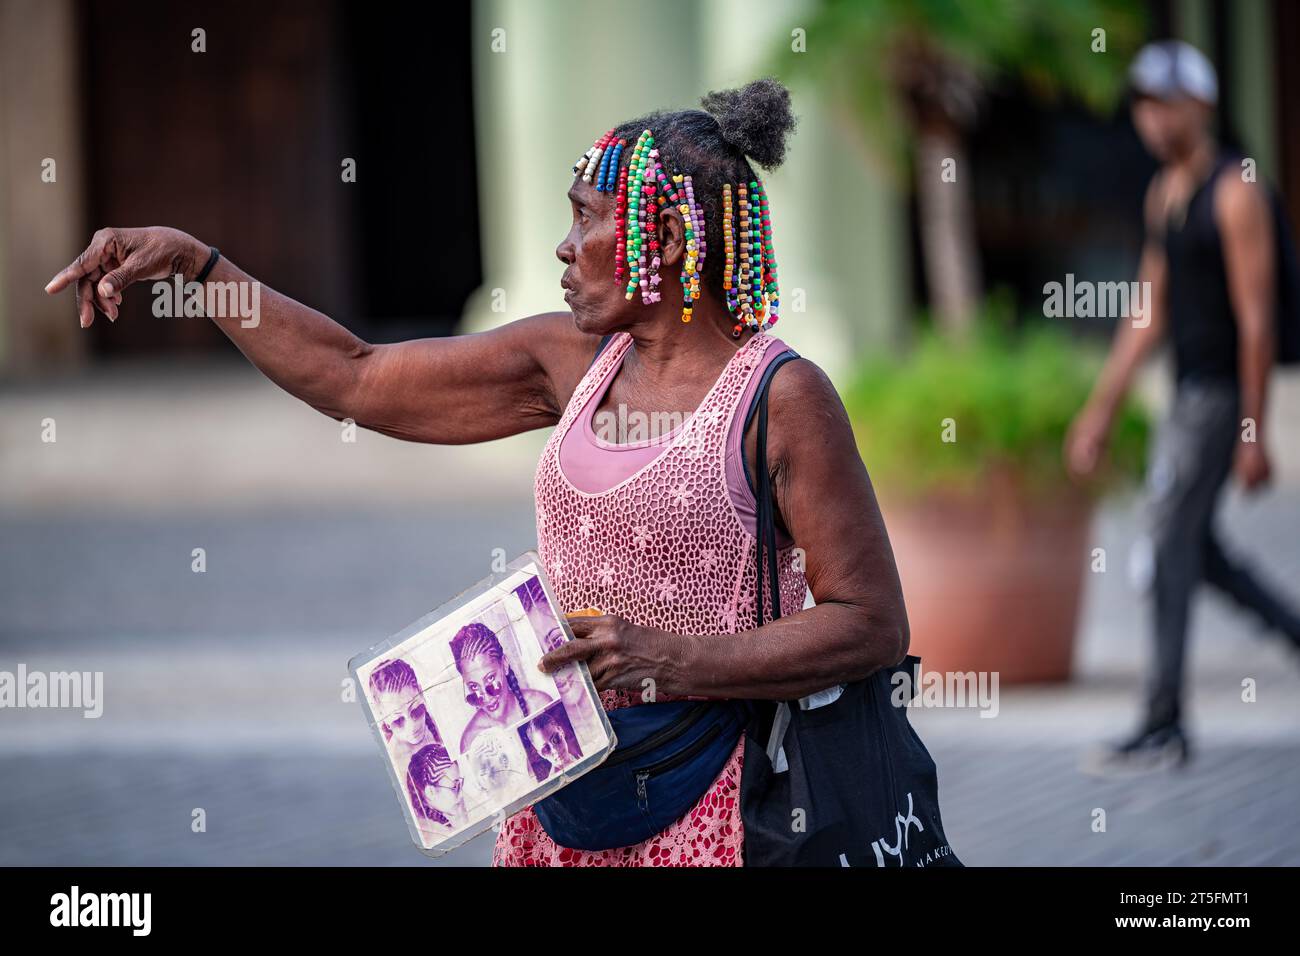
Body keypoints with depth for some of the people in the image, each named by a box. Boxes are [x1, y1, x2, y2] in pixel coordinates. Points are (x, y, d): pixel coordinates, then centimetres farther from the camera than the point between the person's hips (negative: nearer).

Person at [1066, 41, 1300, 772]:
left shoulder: (1236, 193, -14)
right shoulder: (1165, 192, 13)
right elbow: (1151, 313, 19)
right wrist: (1102, 410, 17)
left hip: (1224, 390, -9)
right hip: (1189, 389, 9)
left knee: (1171, 541, -10)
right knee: (1194, 546, 13)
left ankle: (1165, 726, -7)